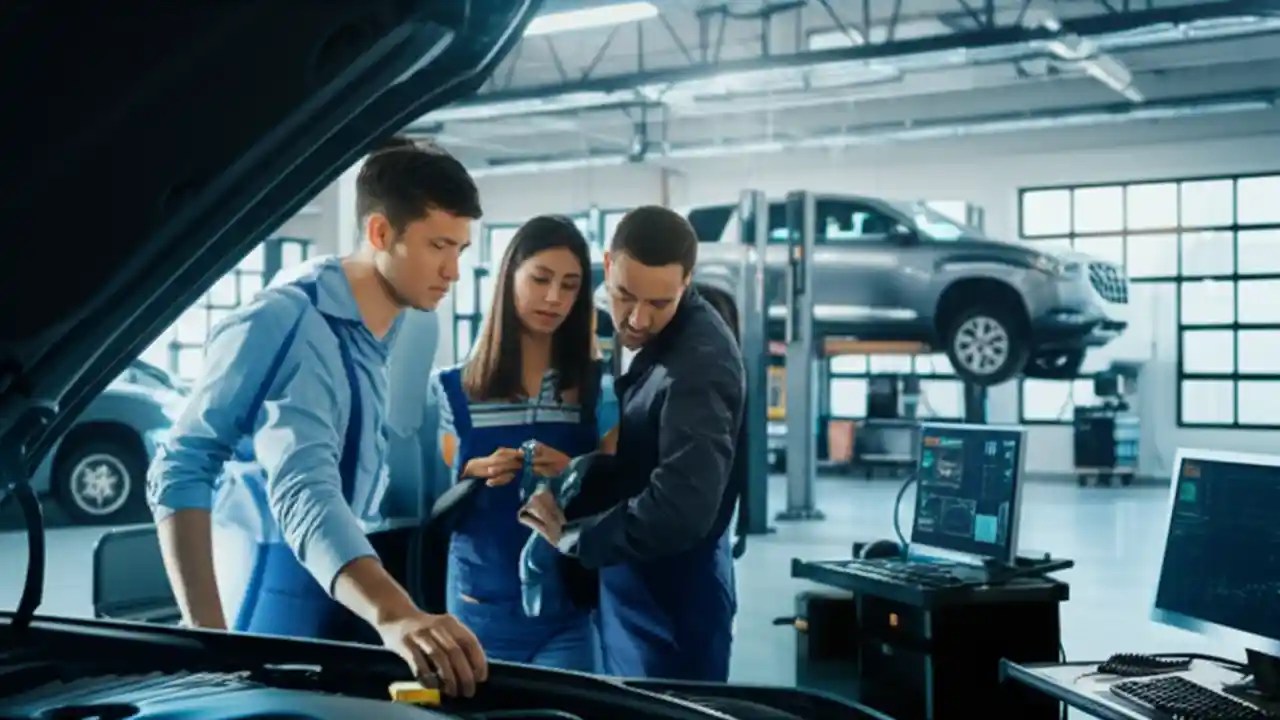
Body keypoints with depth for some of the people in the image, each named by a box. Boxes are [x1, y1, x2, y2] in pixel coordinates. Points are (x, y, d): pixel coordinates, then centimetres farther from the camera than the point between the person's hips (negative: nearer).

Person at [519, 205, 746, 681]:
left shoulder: (698, 363, -25)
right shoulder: (653, 338, 5)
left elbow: (681, 510, -32)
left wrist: (572, 535, -20)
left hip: (672, 601, -9)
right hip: (632, 588, 9)